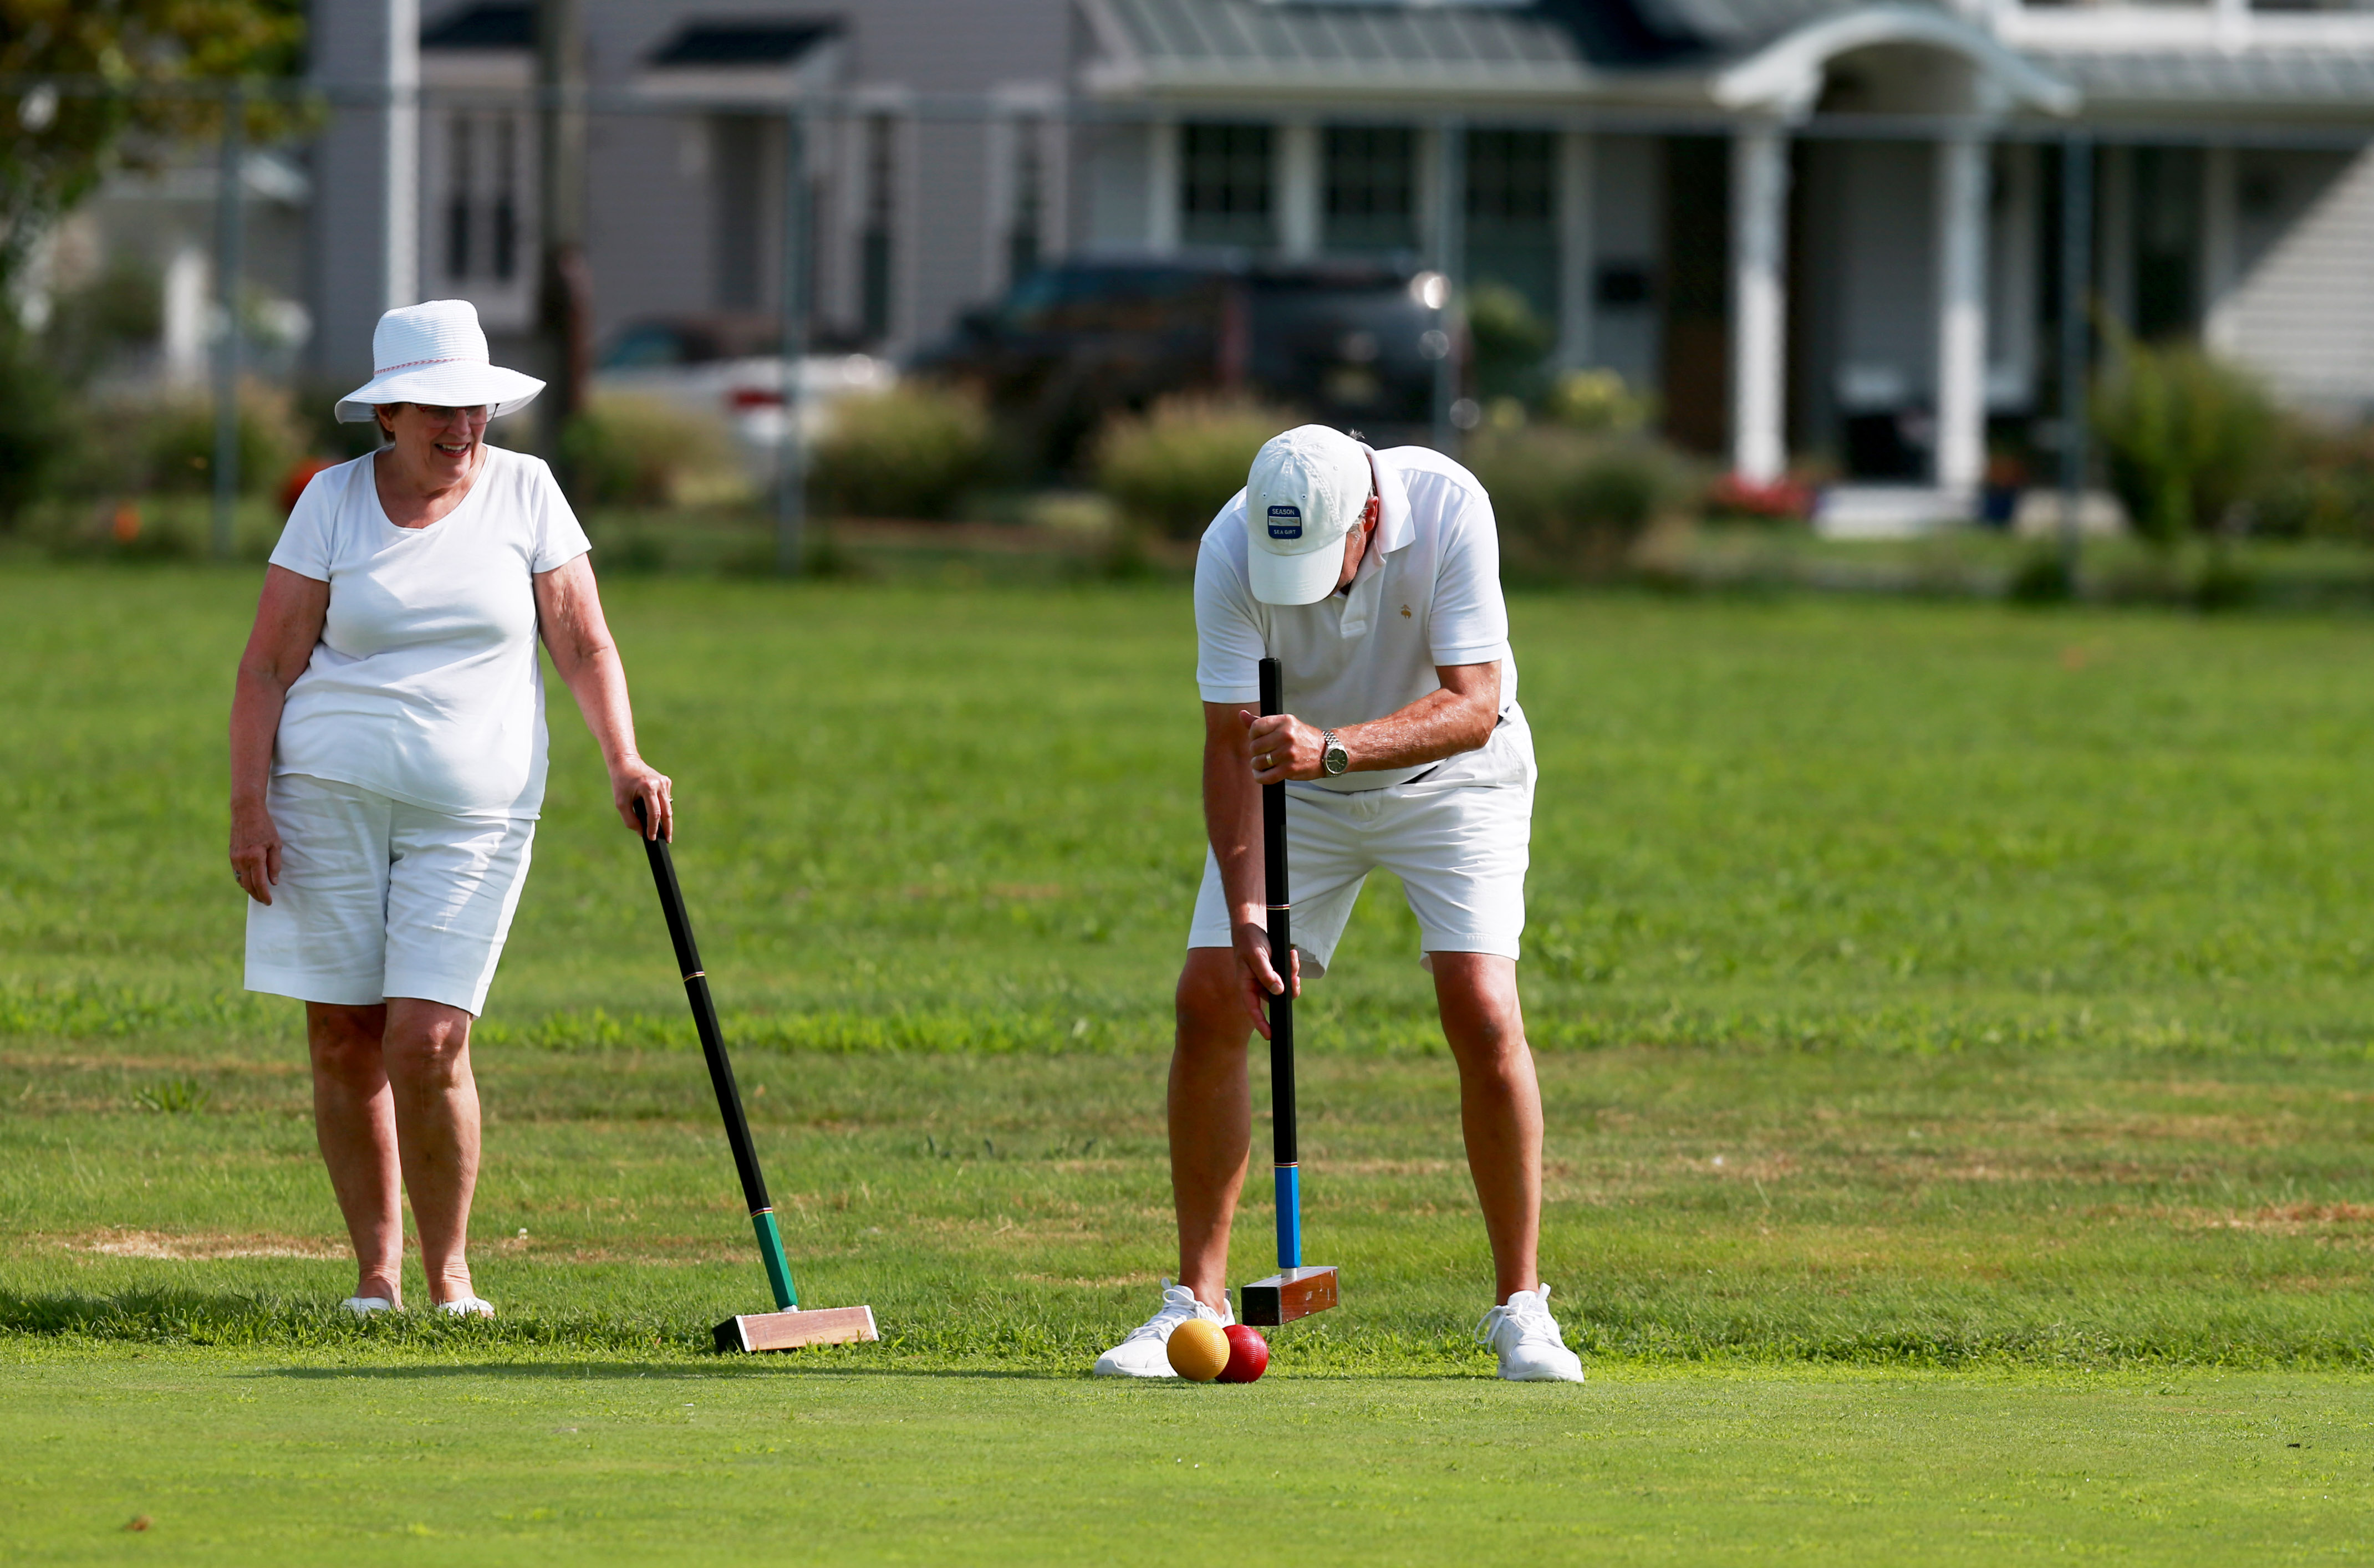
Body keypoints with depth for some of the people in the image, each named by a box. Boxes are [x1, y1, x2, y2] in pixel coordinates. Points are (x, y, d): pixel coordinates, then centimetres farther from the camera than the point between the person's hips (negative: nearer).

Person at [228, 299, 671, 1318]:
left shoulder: (524, 491, 5)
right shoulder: (335, 501, 2)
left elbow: (583, 643, 7)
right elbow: (268, 666, 1)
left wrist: (623, 759, -7)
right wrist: (248, 804, -7)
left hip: (474, 809, -1)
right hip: (331, 793, 1)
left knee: (427, 1043, -12)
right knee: (344, 1043, 1)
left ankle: (449, 1272, 4)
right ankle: (376, 1270, 13)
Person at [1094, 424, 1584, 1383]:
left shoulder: (1449, 509, -31)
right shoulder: (1232, 550, -26)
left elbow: (1472, 706, -31)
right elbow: (1230, 742, -23)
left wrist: (1336, 747, -47)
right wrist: (1247, 916, -33)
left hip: (1450, 777, -2)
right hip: (1294, 788, 2)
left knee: (1483, 1013, -19)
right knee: (1209, 999, -11)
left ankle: (1520, 1305, -5)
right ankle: (1197, 1300, 0)